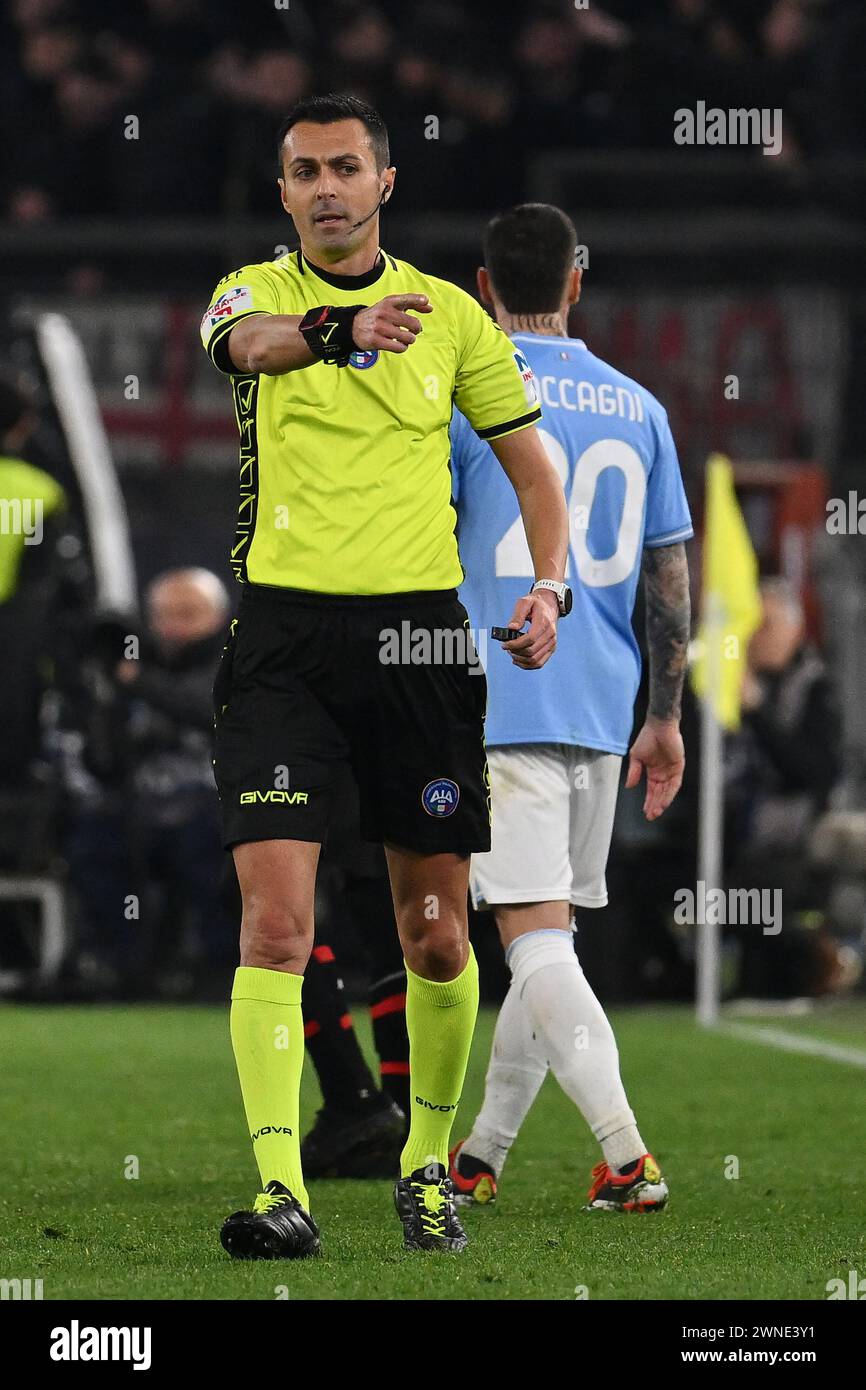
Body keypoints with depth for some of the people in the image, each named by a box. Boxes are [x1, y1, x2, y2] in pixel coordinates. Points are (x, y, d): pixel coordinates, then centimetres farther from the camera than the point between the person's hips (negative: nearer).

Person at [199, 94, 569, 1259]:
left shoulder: (452, 314, 9)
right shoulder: (255, 293, 3)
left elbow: (531, 463, 15)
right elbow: (251, 341, -23)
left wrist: (549, 586, -4)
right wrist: (337, 328, -45)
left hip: (419, 635, 2)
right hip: (284, 630, -2)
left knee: (436, 935, 6)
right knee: (276, 919, -13)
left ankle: (427, 1166, 24)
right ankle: (280, 1188, -15)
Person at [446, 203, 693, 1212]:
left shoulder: (465, 397, -4)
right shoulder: (638, 409, 10)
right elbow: (668, 573, 11)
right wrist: (665, 719, 17)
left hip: (502, 704, -6)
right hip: (603, 712, 6)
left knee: (536, 935, -10)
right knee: (549, 941, 14)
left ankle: (628, 1156, -22)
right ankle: (479, 1158, 23)